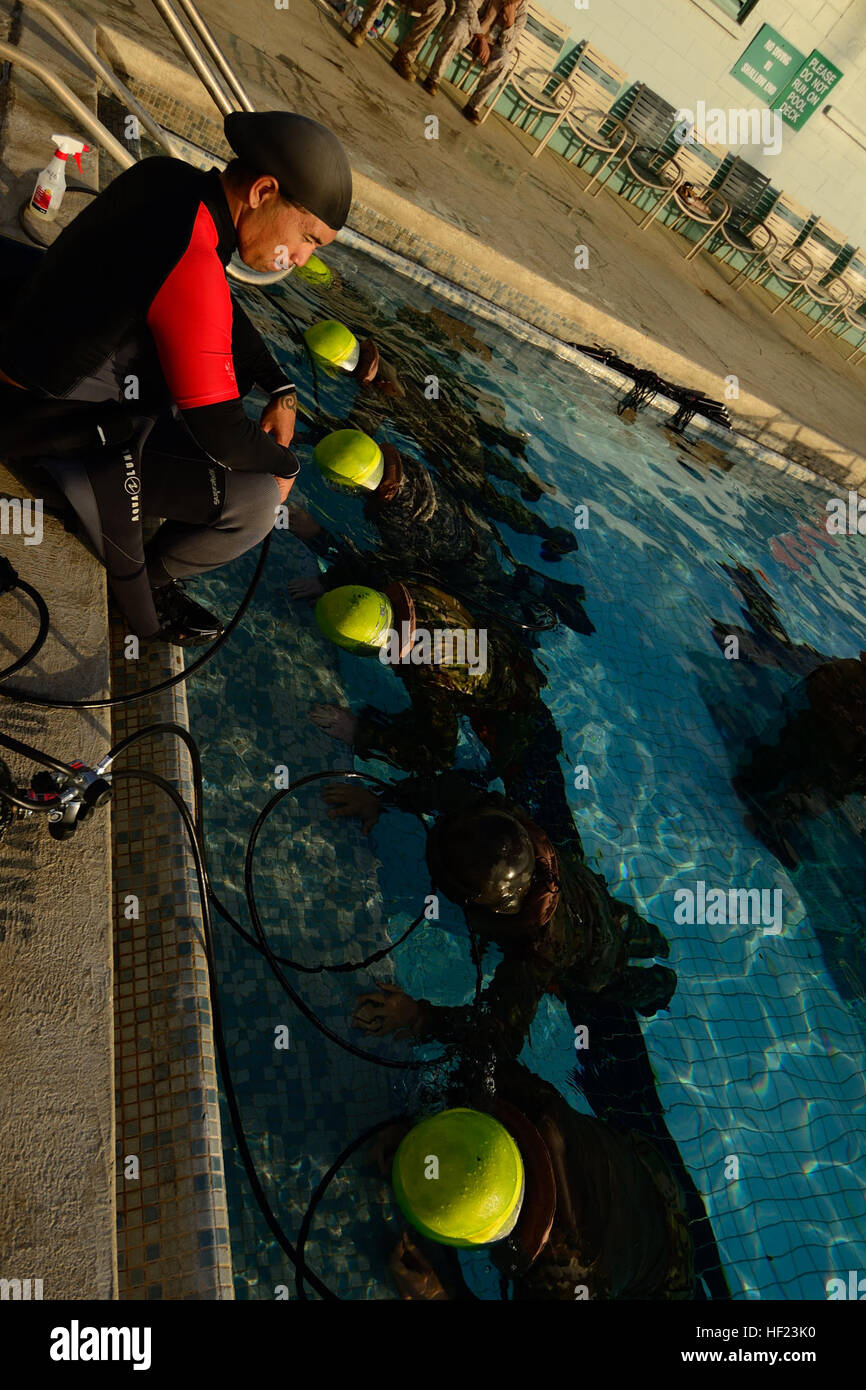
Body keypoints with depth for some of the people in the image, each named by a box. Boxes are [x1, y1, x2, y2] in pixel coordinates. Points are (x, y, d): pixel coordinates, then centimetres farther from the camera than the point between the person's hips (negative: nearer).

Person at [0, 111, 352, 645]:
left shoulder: (164, 177, -4)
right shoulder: (193, 267, -31)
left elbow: (218, 307, 12)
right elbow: (223, 436, -27)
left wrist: (281, 392, 4)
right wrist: (285, 463, -7)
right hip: (60, 436, -9)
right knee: (256, 499, -17)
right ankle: (140, 583, 8)